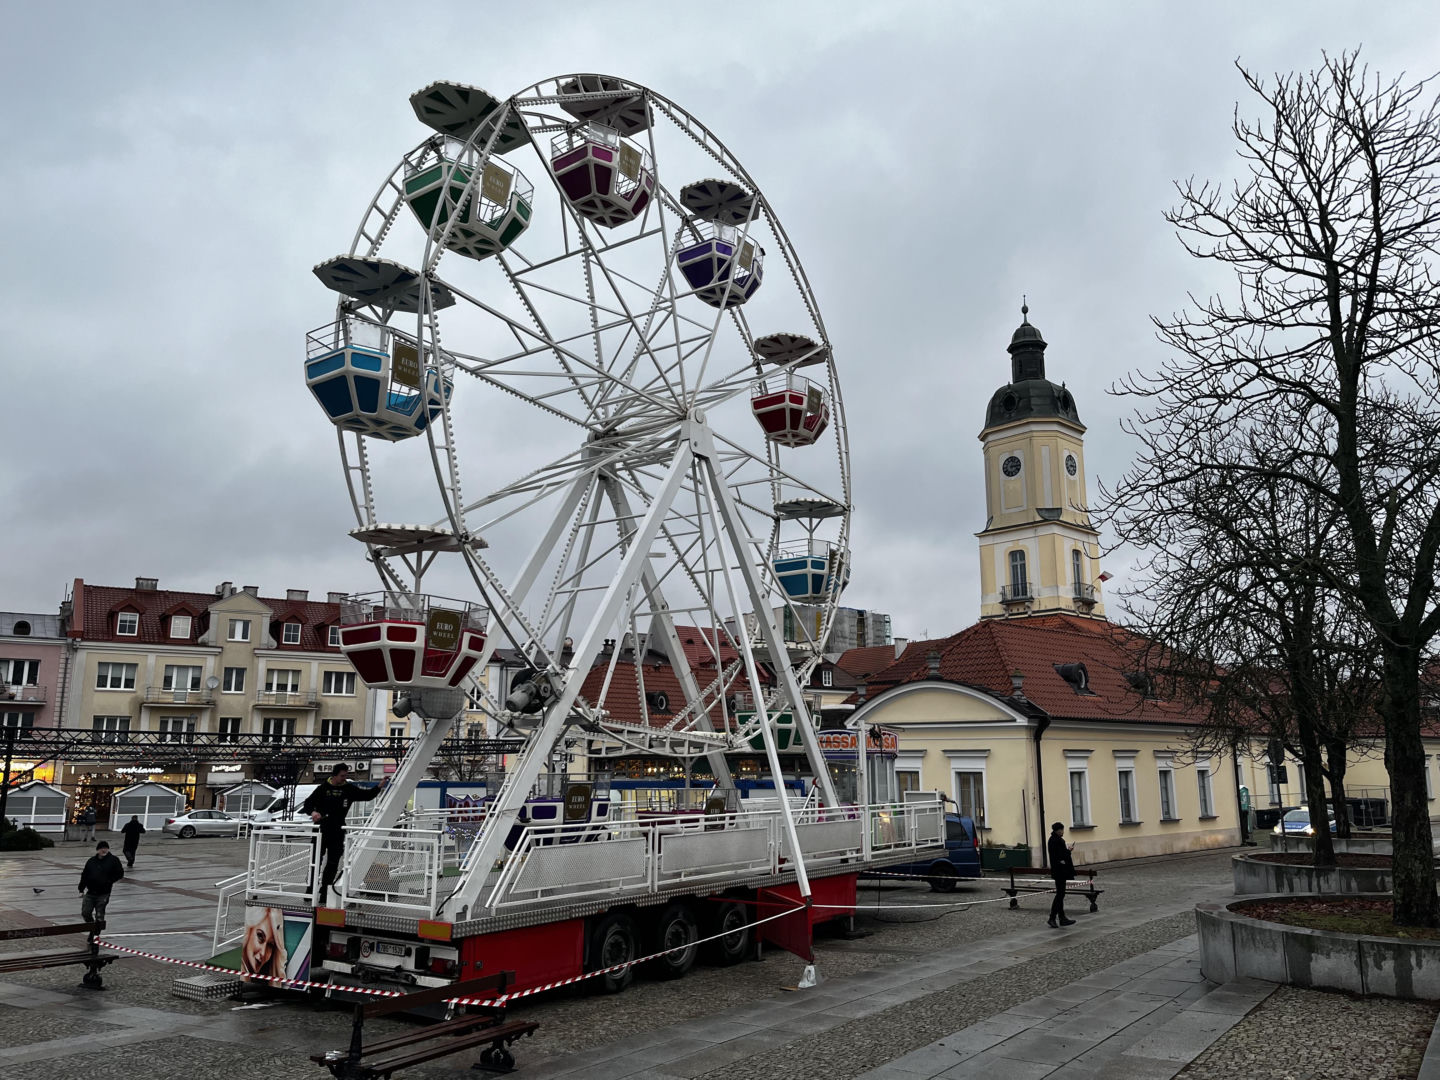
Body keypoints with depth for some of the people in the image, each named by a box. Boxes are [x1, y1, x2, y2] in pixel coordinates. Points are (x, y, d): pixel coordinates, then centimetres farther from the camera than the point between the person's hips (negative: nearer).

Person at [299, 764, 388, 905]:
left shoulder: (349, 789, 5)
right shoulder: (323, 789, -2)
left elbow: (367, 795, 10)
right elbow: (308, 803, 1)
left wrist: (379, 787, -4)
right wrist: (313, 812, -19)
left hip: (338, 832, 3)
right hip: (321, 830, -3)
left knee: (333, 864, 6)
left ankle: (323, 895, 14)